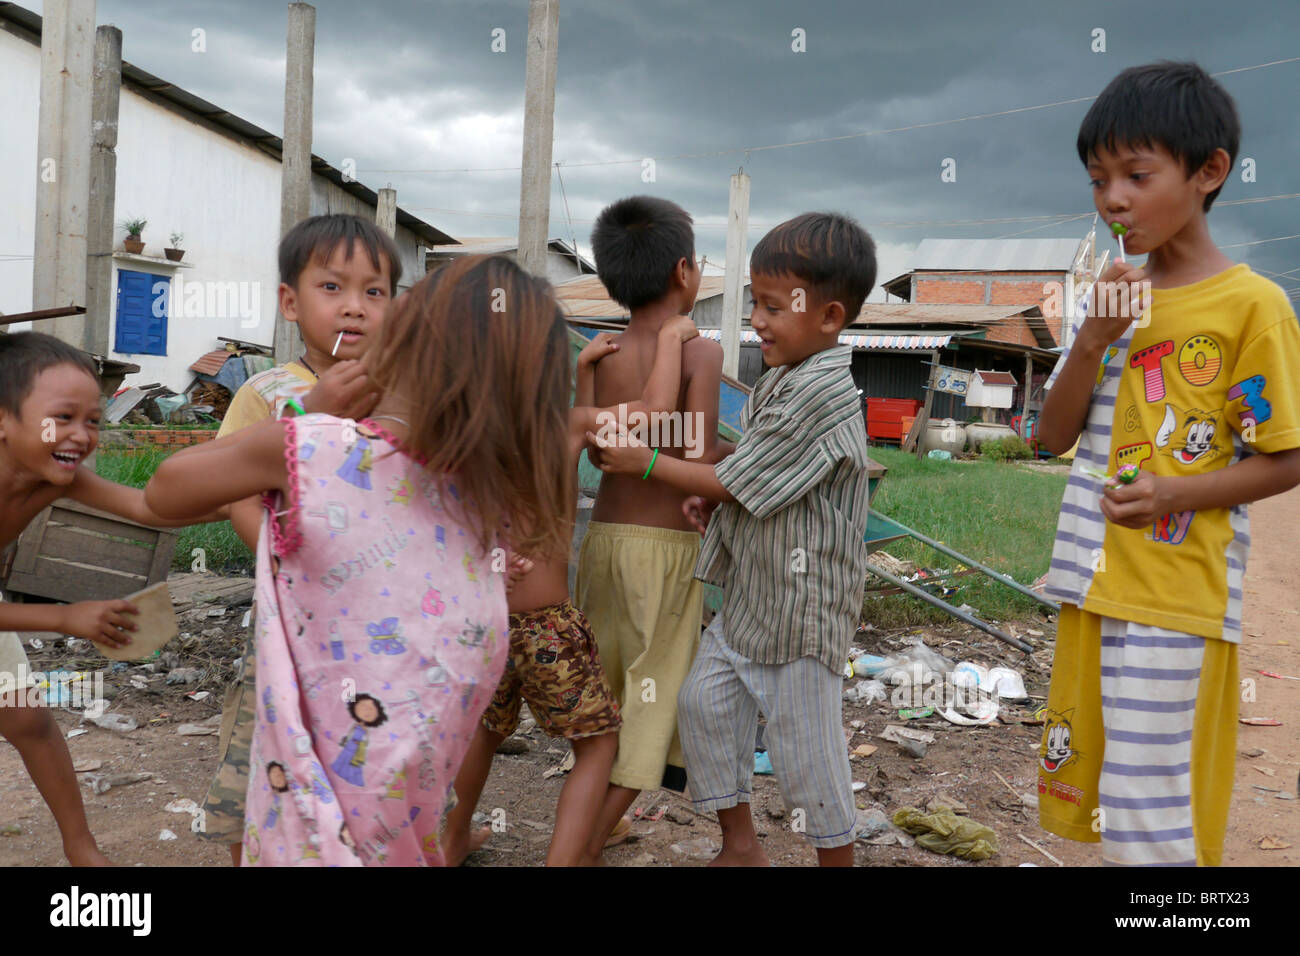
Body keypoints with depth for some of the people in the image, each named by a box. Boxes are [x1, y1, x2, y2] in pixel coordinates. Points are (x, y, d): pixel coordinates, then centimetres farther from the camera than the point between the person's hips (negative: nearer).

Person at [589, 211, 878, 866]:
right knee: (704, 701, 14)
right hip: (750, 593, 10)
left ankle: (839, 859, 25)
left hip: (803, 604, -10)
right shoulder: (780, 378, 8)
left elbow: (733, 483, -19)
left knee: (804, 748, 3)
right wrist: (711, 495, 2)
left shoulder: (822, 394, -22)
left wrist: (645, 464, -9)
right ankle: (740, 847, 30)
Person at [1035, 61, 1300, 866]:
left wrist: (1174, 492, -20)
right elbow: (1055, 436, 5)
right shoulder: (1117, 298, 8)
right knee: (1088, 789, 18)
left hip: (1176, 596, -6)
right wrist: (1092, 342, -9)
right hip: (1092, 583, 6)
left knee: (1153, 820, 2)